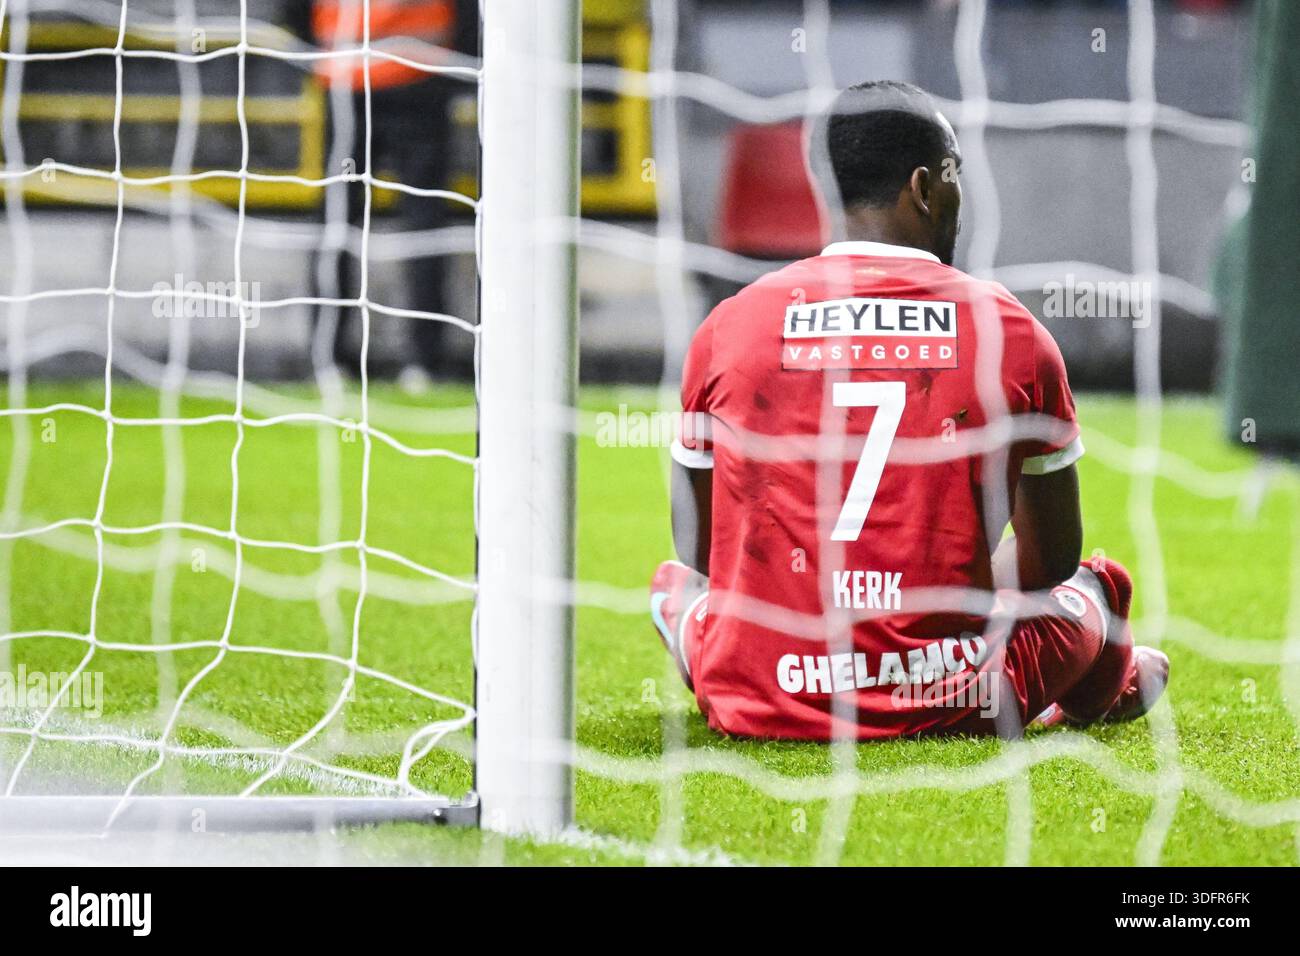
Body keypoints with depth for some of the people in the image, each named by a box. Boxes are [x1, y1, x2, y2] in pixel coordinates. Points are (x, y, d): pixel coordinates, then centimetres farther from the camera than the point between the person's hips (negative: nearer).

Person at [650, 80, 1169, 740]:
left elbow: (699, 552, 10)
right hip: (952, 709, 0)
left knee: (676, 582, 34)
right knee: (1096, 586, 33)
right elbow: (1050, 560, 8)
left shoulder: (728, 327, 0)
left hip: (762, 707, 1)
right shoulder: (1008, 330, -3)